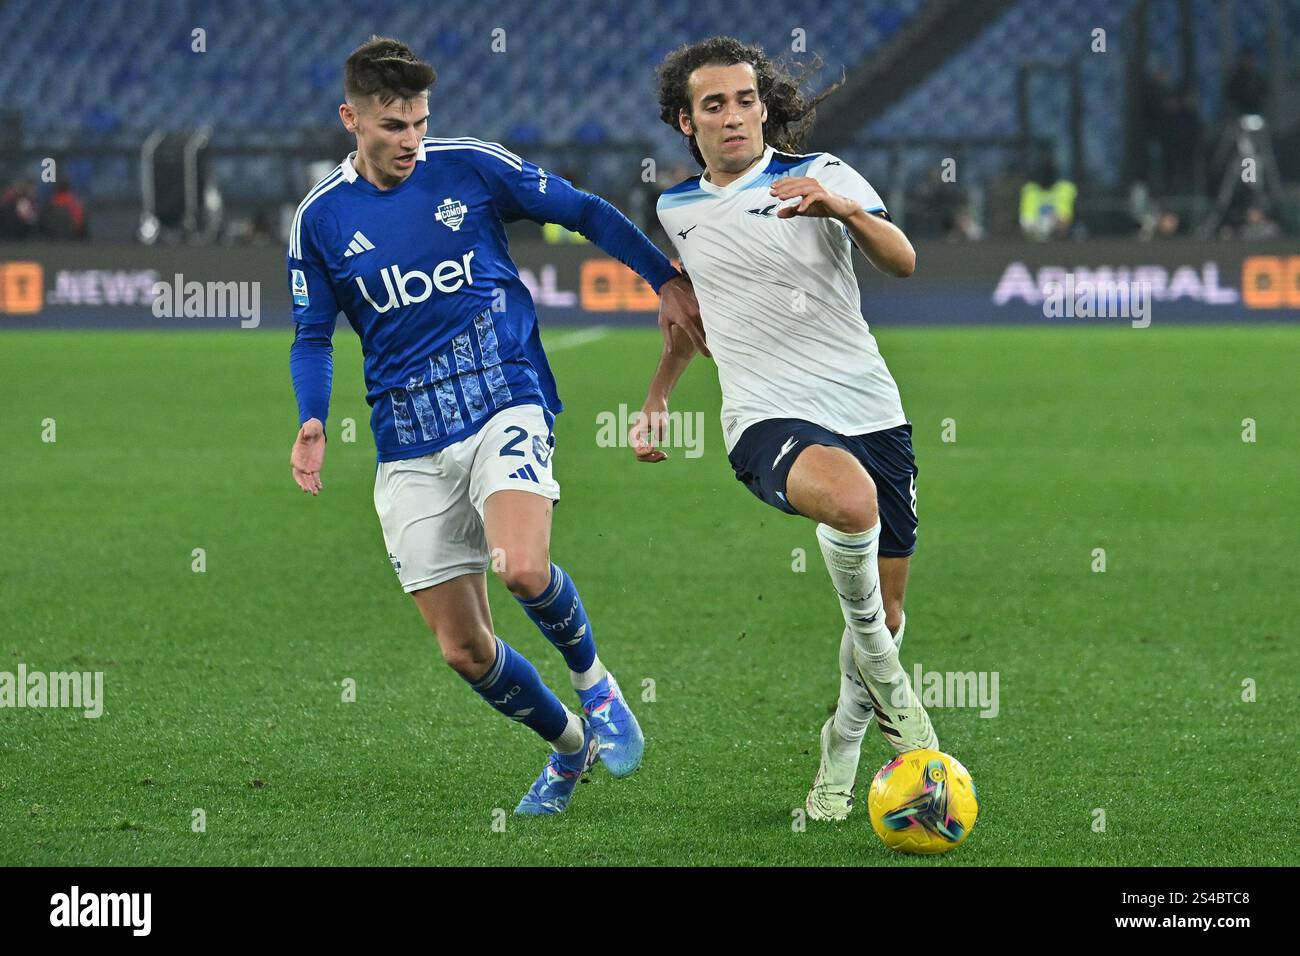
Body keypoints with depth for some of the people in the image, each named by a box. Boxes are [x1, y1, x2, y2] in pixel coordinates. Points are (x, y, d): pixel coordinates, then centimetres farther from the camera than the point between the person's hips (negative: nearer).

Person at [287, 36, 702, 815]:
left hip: (505, 405, -2)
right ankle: (570, 745, 28)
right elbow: (314, 334, 11)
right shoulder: (322, 218, 2)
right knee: (463, 649, 1)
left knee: (523, 570, -30)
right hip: (410, 449, 3)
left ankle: (595, 683, 1)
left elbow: (584, 212, 9)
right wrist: (314, 421, -6)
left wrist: (667, 279, 9)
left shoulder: (470, 168, -3)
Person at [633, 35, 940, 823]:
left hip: (870, 409, 1)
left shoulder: (820, 175, 1)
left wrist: (844, 210, -31)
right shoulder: (677, 210, 11)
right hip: (769, 419, -1)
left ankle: (841, 757, 29)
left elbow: (903, 262, -14)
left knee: (887, 608, 4)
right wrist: (657, 400, 26)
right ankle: (882, 671, -15)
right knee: (849, 495, -36)